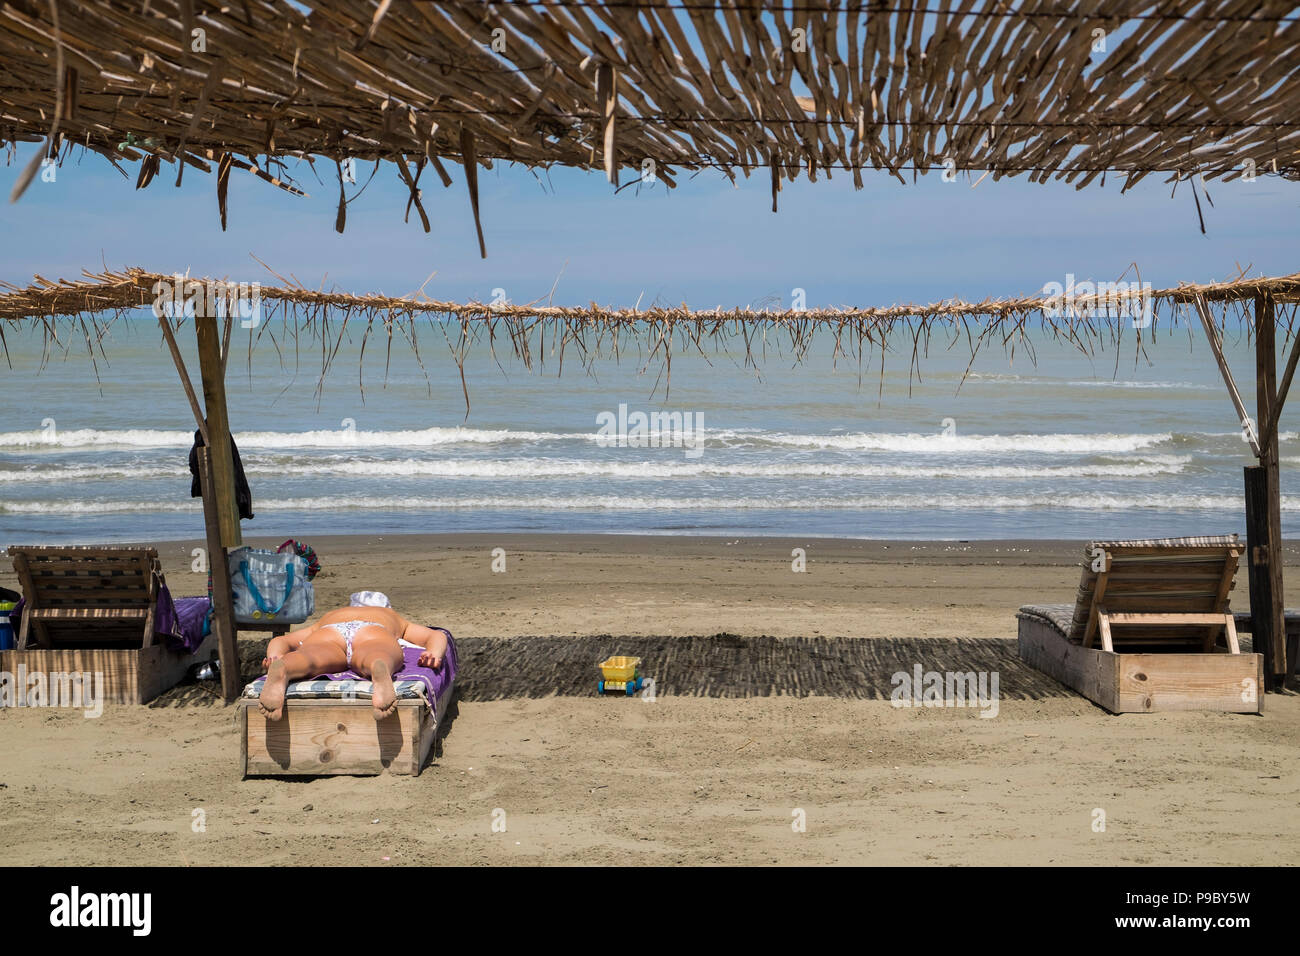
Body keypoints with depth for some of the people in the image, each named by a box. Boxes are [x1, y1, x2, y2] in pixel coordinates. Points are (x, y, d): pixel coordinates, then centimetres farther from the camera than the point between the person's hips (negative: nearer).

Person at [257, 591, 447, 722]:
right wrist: (434, 655, 11)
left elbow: (280, 641, 32)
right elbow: (437, 636, 29)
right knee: (372, 660, -33)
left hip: (325, 638, 2)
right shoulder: (393, 617, 44)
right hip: (375, 638, -1)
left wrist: (274, 657, 14)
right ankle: (380, 670, -68)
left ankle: (281, 670, -63)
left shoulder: (327, 618, 45)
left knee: (311, 659, -29)